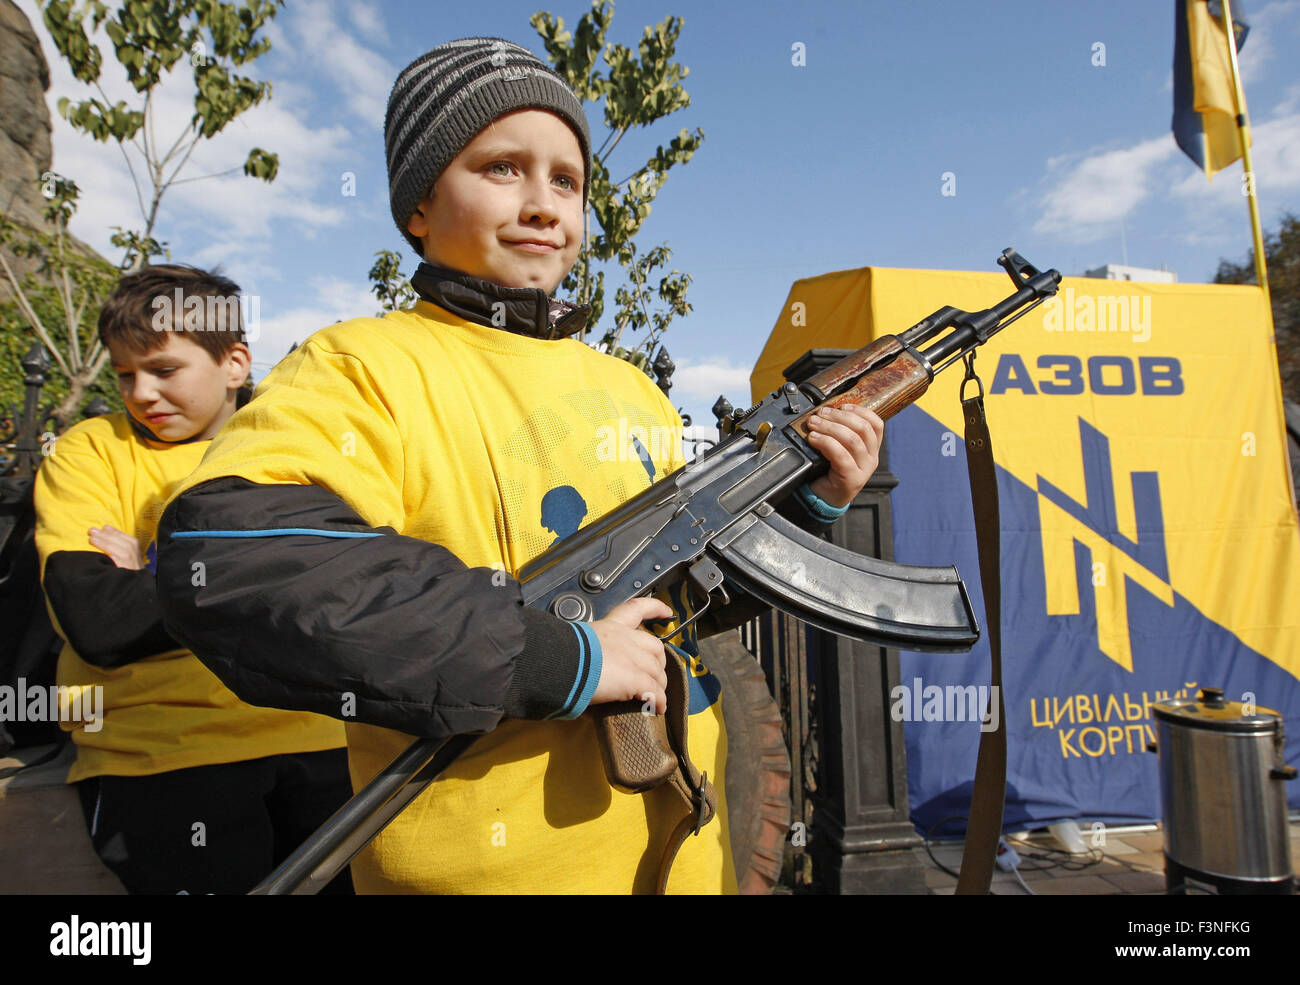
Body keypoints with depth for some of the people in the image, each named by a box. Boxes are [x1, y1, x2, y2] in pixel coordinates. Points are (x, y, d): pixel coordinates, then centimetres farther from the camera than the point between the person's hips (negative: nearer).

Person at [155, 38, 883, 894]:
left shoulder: (632, 390, 8)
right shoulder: (362, 371, -12)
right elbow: (227, 560, -29)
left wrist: (807, 505, -2)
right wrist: (558, 661, -26)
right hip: (491, 863, -6)